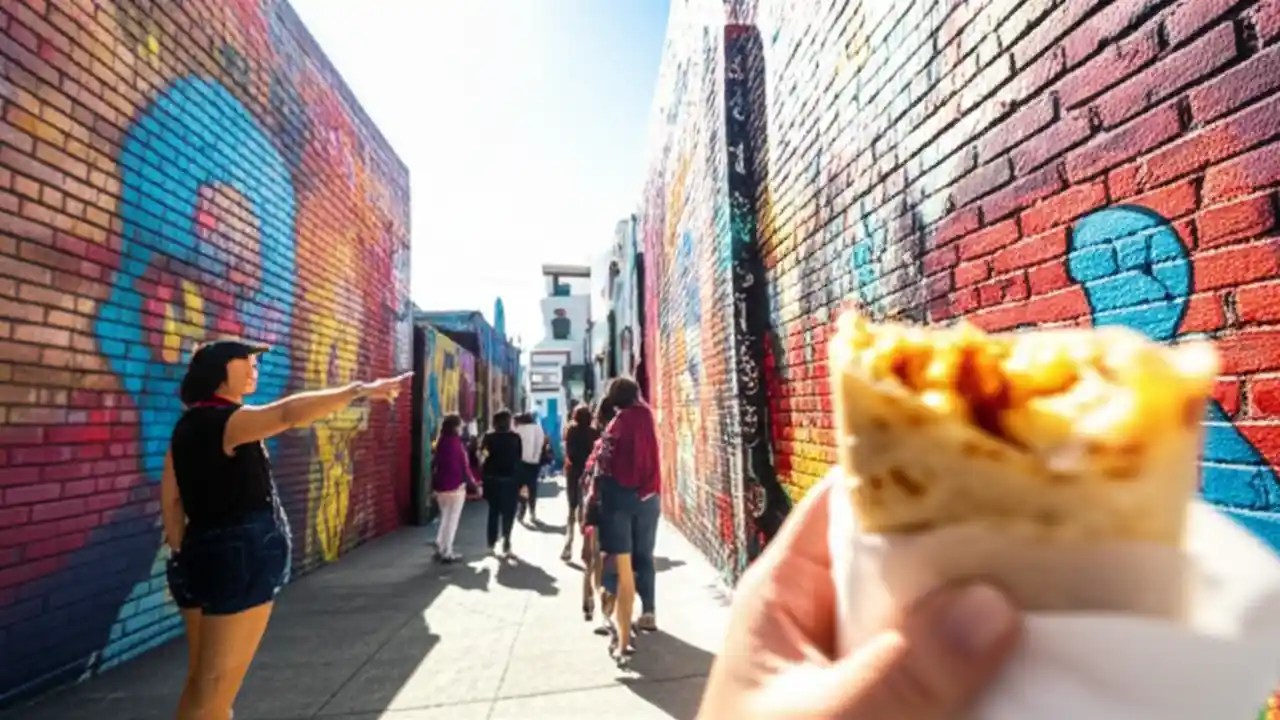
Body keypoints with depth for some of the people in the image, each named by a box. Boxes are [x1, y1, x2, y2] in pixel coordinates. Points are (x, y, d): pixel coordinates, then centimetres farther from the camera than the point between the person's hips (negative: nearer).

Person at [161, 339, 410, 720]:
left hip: (206, 555, 9)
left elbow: (171, 496, 13)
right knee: (215, 687, 1)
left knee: (201, 680, 19)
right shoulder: (226, 420, -17)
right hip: (238, 558, -9)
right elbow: (288, 412, -37)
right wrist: (359, 390, -46)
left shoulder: (191, 424, 11)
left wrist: (183, 554, 16)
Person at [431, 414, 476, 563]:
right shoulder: (456, 443, -16)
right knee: (451, 520, 3)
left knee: (445, 518, 20)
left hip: (440, 486, 7)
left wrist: (434, 483, 17)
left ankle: (440, 549, 20)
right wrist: (472, 483, 0)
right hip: (455, 487, -7)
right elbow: (464, 465, -13)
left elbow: (434, 464, 9)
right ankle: (447, 553, 8)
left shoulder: (440, 443, 5)